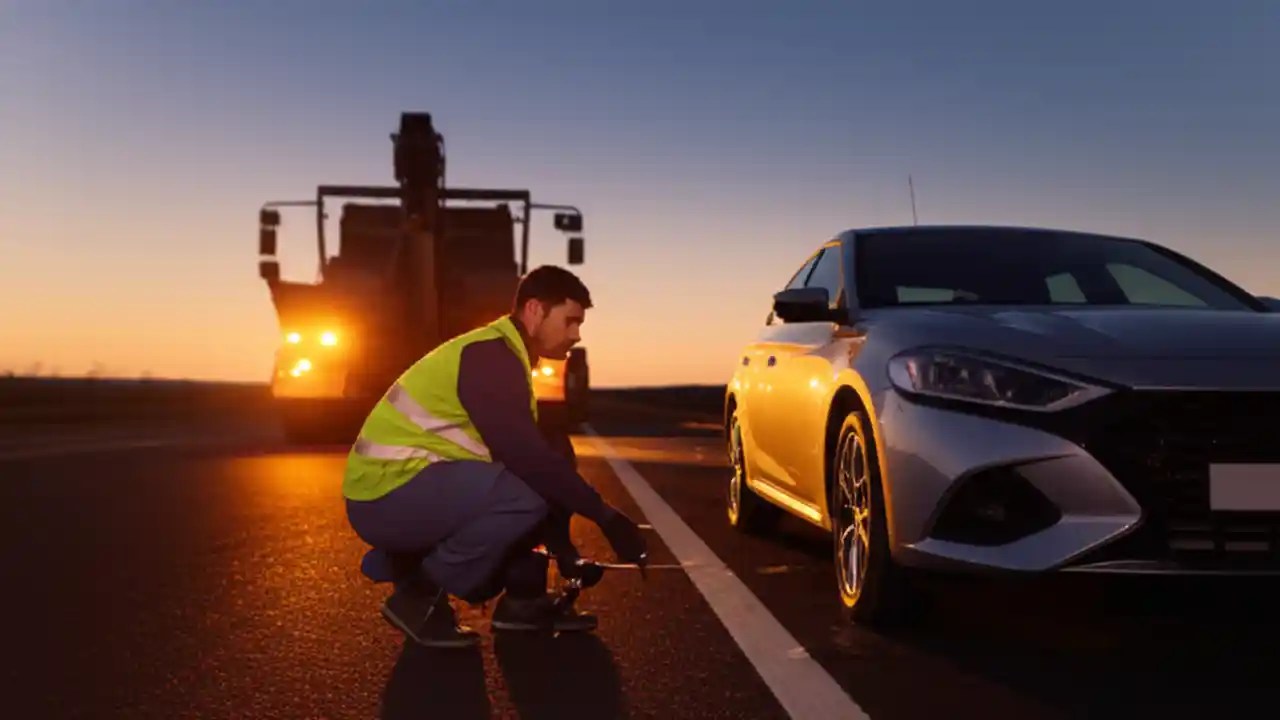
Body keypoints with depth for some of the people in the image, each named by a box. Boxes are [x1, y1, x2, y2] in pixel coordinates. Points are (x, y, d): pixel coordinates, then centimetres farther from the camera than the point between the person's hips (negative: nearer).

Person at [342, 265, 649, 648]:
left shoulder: (503, 357, 13)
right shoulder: (490, 357, -19)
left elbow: (529, 455, 14)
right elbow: (527, 458, -27)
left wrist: (563, 548, 11)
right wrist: (605, 515, -19)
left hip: (414, 486, 10)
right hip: (387, 494, -10)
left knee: (548, 477, 9)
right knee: (529, 490, -28)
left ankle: (523, 598, 9)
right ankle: (420, 595, -11)